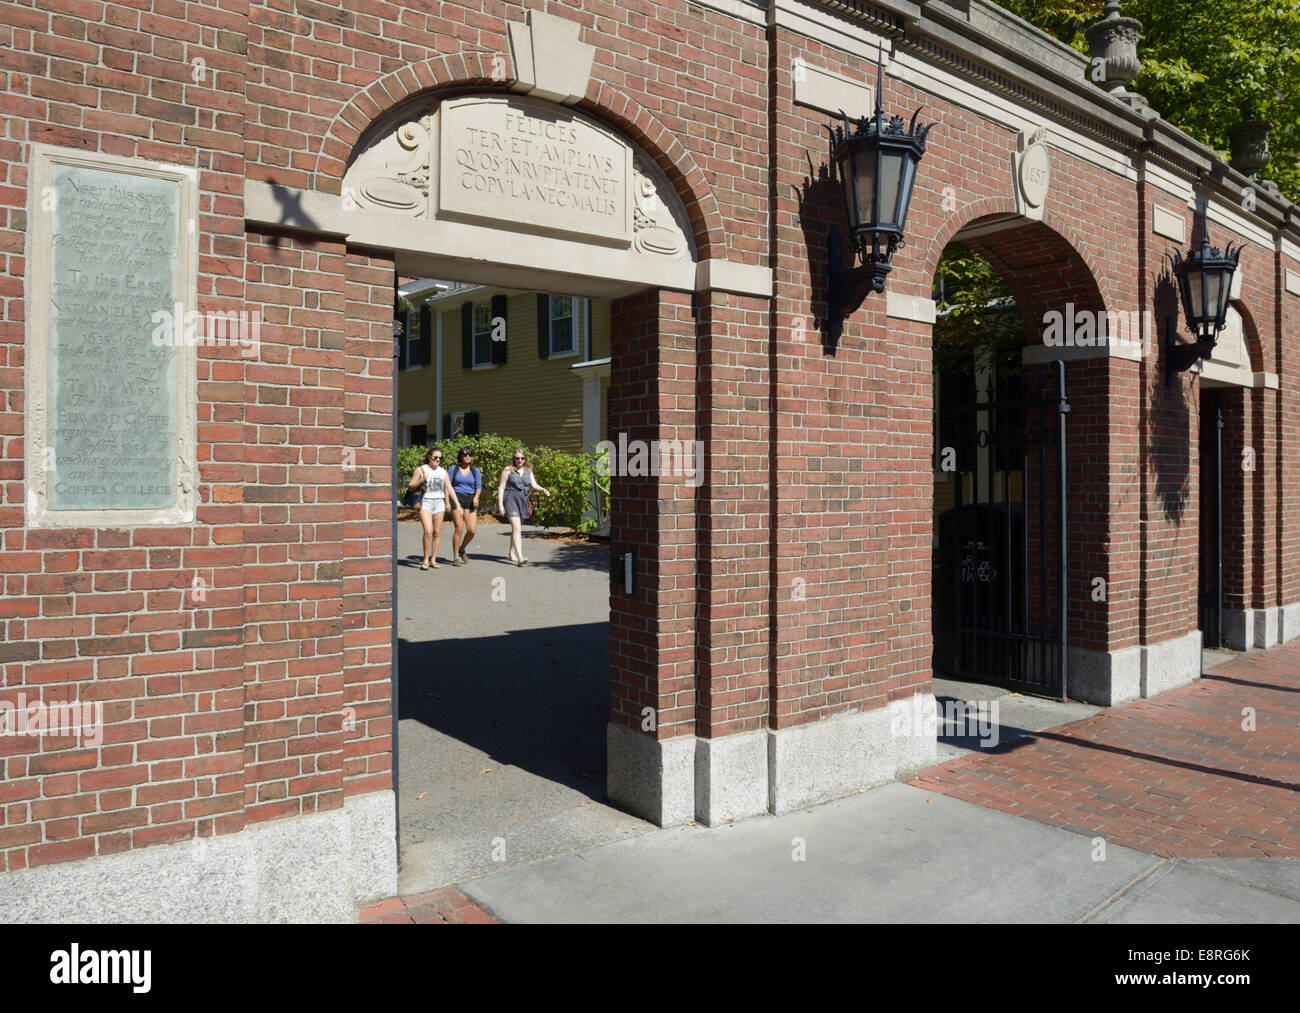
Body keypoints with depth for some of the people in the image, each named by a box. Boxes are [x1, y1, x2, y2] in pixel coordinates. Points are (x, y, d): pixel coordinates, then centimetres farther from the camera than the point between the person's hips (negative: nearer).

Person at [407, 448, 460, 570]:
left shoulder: (443, 471, 12)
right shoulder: (421, 469, 2)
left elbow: (449, 488, 9)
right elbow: (411, 486, 1)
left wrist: (458, 504, 1)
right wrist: (422, 480, -15)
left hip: (439, 502, 4)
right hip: (425, 502, -4)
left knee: (437, 533, 3)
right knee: (428, 531, -17)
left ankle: (433, 560, 12)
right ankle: (426, 560, -6)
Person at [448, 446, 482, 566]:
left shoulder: (475, 471, 14)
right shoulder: (454, 469, 8)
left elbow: (479, 486, 8)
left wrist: (476, 497, -11)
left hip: (470, 500, 3)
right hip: (457, 498, -3)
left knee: (472, 529, -8)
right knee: (459, 527, -14)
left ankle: (462, 550, 21)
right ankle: (455, 557, -5)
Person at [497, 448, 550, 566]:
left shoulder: (528, 471, 13)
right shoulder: (508, 470, -2)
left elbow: (534, 485, 5)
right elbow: (501, 487, -3)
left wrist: (543, 490, -16)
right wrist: (500, 504, -10)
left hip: (523, 500, 6)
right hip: (511, 498, -6)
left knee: (516, 528, 18)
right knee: (517, 528, -18)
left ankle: (512, 553, 35)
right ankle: (520, 557, -26)